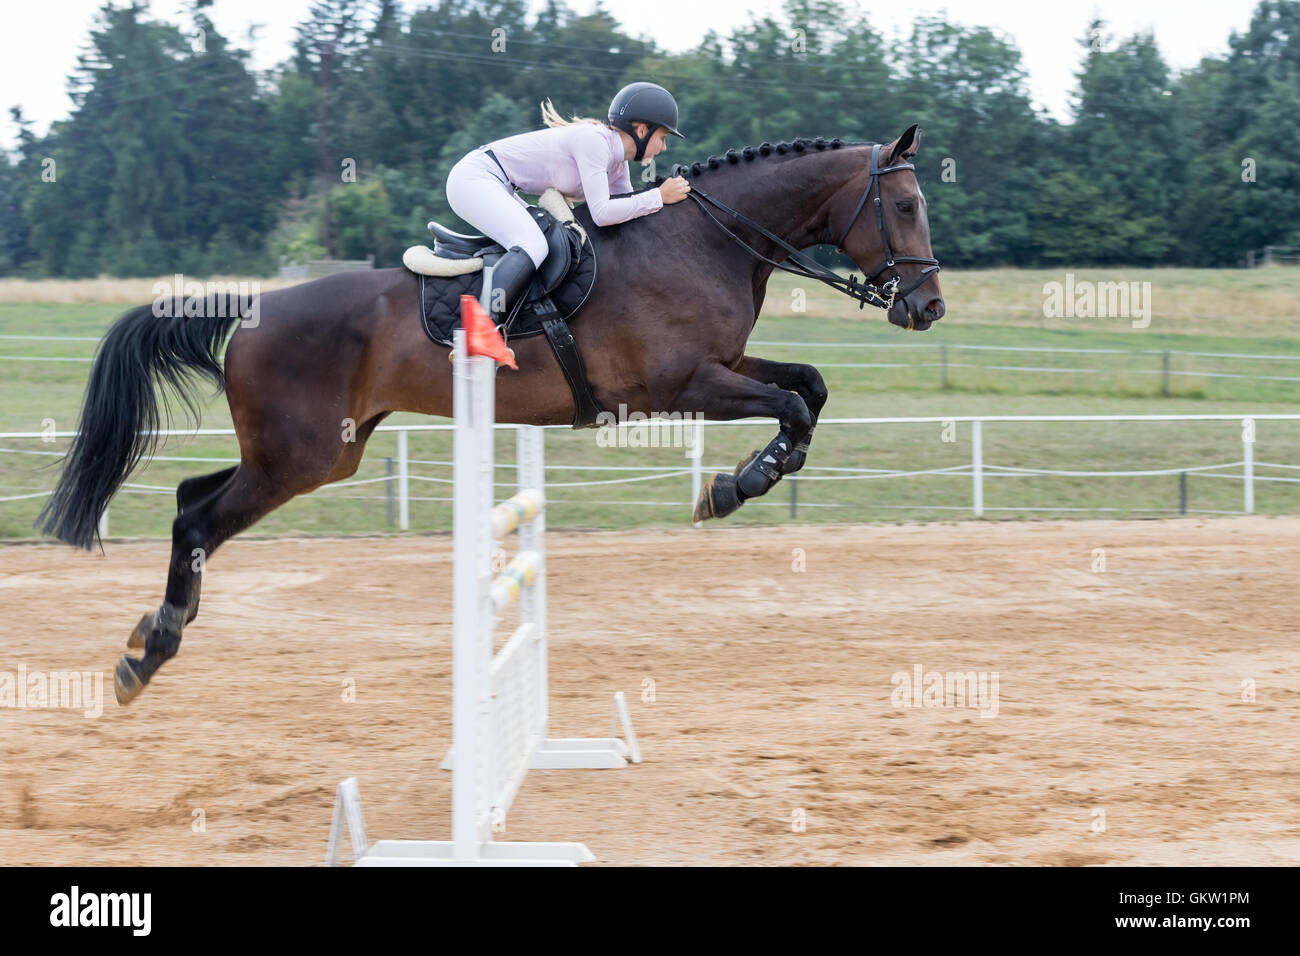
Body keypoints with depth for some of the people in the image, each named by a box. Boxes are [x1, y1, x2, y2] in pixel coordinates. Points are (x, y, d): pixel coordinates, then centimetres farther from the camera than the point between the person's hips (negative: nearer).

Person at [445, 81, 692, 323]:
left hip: (502, 189, 10)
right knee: (533, 247, -29)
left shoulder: (618, 166, 8)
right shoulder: (593, 139, -20)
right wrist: (659, 197, -19)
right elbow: (601, 213, -26)